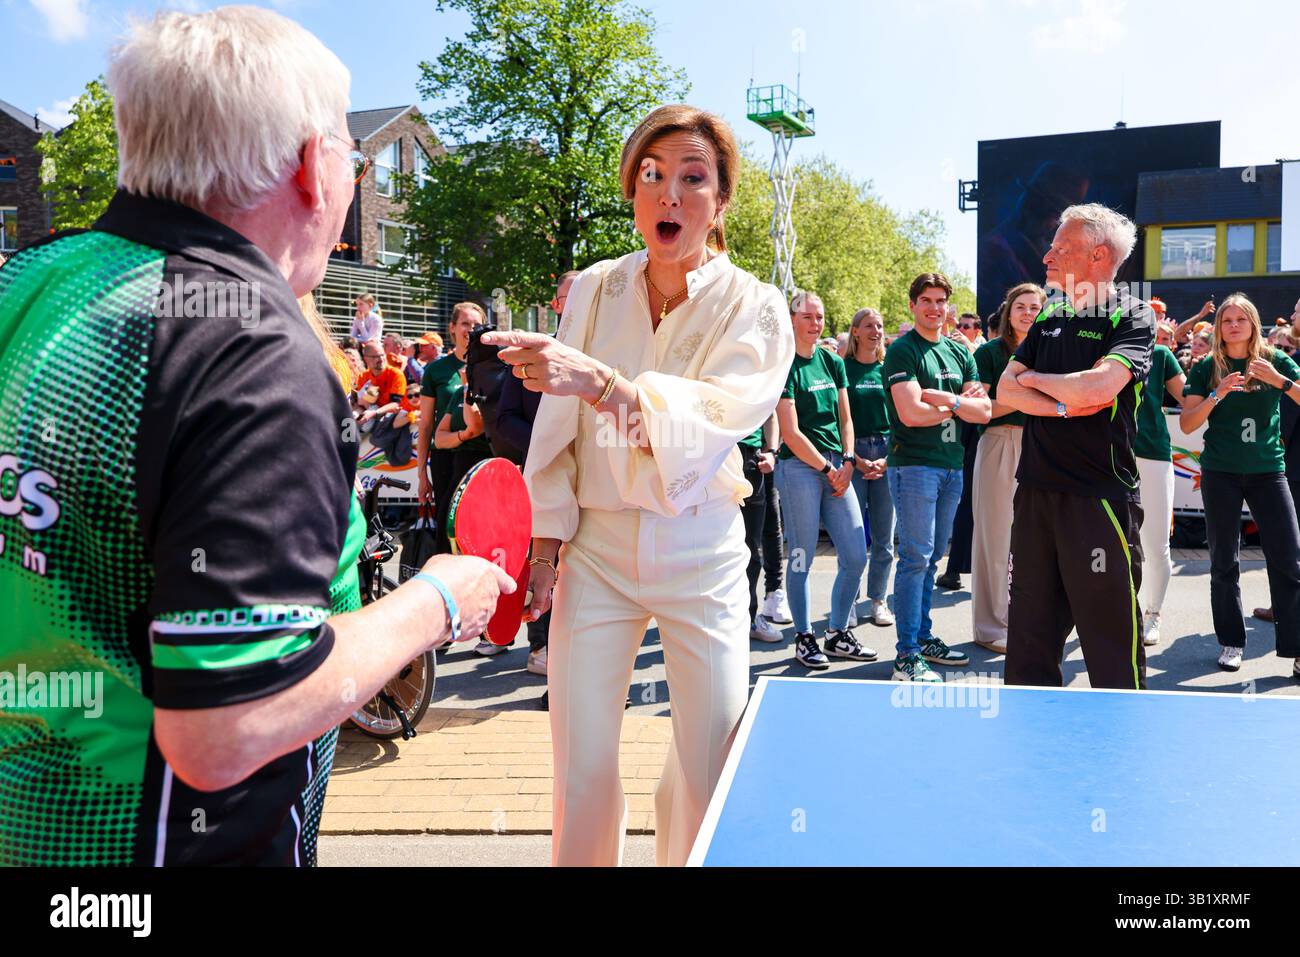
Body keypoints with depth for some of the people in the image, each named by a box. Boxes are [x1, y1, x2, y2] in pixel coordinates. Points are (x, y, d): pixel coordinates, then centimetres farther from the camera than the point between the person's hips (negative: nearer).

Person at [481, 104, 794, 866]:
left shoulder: (754, 309, -5)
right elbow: (556, 432, 7)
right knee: (582, 769, 3)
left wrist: (601, 383, -39)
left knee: (712, 770, 6)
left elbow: (712, 419, -24)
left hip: (700, 557, -1)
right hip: (597, 548, 2)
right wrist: (546, 543, 3)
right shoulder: (593, 291, 2)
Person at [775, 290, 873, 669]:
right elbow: (791, 433, -11)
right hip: (800, 467, -6)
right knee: (801, 559, 1)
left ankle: (838, 634, 20)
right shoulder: (785, 367, -7)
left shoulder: (833, 362, 13)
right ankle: (804, 638, 14)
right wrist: (827, 471, -8)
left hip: (837, 470, 6)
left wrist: (847, 463, 0)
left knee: (856, 557, 5)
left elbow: (845, 418, 14)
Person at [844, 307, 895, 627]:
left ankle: (878, 600, 17)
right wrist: (855, 459, -11)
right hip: (853, 453, -3)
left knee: (884, 537, 6)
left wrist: (888, 459, -4)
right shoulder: (843, 368, 1)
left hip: (888, 454, 3)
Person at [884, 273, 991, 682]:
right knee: (916, 557, -8)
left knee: (931, 557, 13)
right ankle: (906, 656, -4)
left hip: (952, 466, 7)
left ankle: (923, 637, 23)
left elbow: (983, 411, 6)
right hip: (914, 464, -6)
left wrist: (943, 398, -10)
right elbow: (911, 414, -17)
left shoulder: (960, 352, 14)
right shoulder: (902, 351, -5)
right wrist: (960, 404, -4)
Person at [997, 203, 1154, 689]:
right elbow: (1006, 389, 7)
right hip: (1036, 490, 6)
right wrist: (1062, 406, -10)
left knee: (1111, 635, 1)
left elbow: (1099, 385, -21)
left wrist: (1035, 379, -4)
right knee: (1029, 635, 12)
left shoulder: (1132, 316, -5)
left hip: (1099, 497, -6)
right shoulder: (1049, 316, 14)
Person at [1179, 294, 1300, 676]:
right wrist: (1217, 394, -15)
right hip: (1220, 472, 0)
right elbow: (1187, 424, -2)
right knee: (1224, 561, 5)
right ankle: (1231, 642, 16)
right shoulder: (1207, 368, 3)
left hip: (1268, 470, 0)